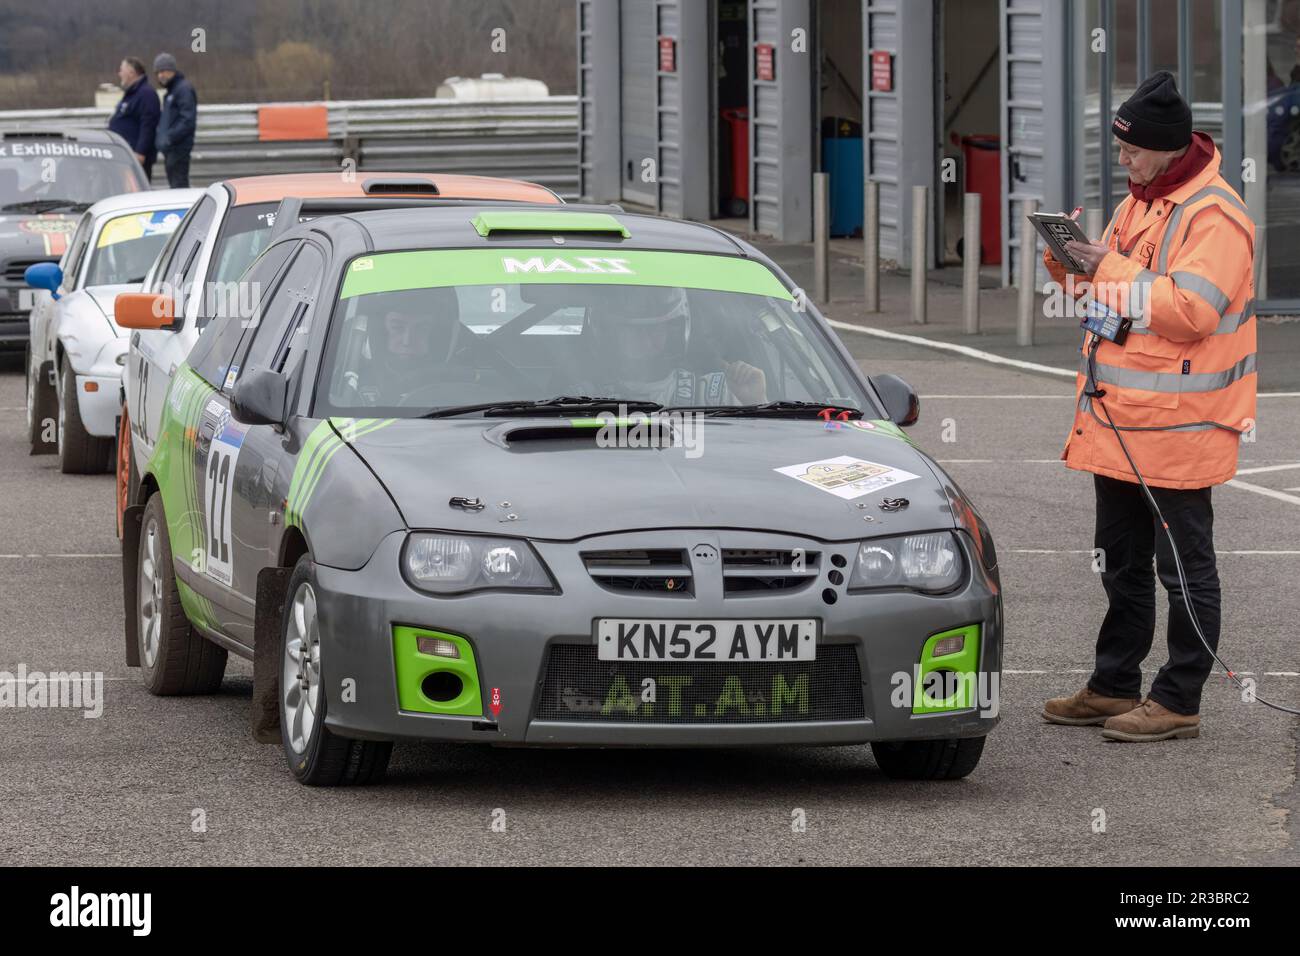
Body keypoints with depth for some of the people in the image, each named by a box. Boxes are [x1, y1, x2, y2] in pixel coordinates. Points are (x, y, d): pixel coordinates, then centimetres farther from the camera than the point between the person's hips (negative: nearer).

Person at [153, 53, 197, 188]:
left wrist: (169, 137, -22)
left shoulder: (184, 89, -12)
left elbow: (188, 120, -20)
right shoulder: (171, 91, 19)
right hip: (170, 149, 10)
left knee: (179, 186, -11)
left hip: (179, 148, -10)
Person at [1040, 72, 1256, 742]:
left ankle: (1178, 700, 3)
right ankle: (1114, 687, 26)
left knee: (1184, 567, -1)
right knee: (1121, 561, 17)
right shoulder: (1141, 202, 14)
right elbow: (1118, 288, 22)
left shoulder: (1214, 217, -17)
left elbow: (1192, 310, -27)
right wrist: (1072, 259, 2)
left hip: (1178, 426, -9)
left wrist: (1111, 272, -24)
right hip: (1120, 422, 9)